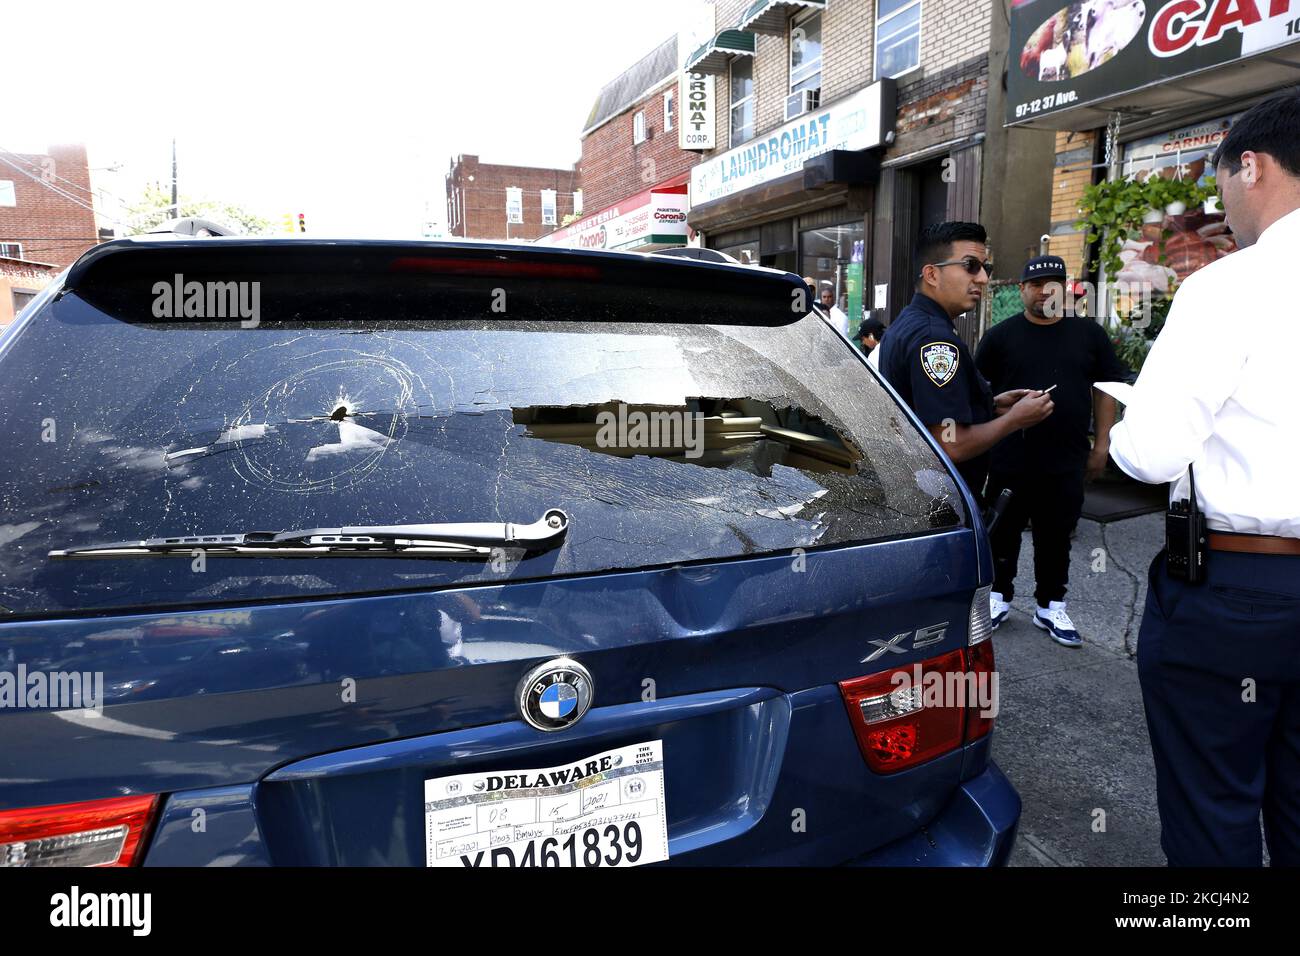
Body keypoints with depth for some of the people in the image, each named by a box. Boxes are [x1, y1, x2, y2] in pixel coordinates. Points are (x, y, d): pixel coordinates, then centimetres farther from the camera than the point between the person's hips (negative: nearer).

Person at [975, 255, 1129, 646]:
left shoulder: (1089, 334, 7)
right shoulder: (1000, 335, 2)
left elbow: (1105, 389, 10)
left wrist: (1101, 444, 4)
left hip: (1066, 462, 1)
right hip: (1008, 458, -1)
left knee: (1056, 537, 10)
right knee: (1004, 531, 9)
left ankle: (1051, 607, 23)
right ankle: (998, 596, 25)